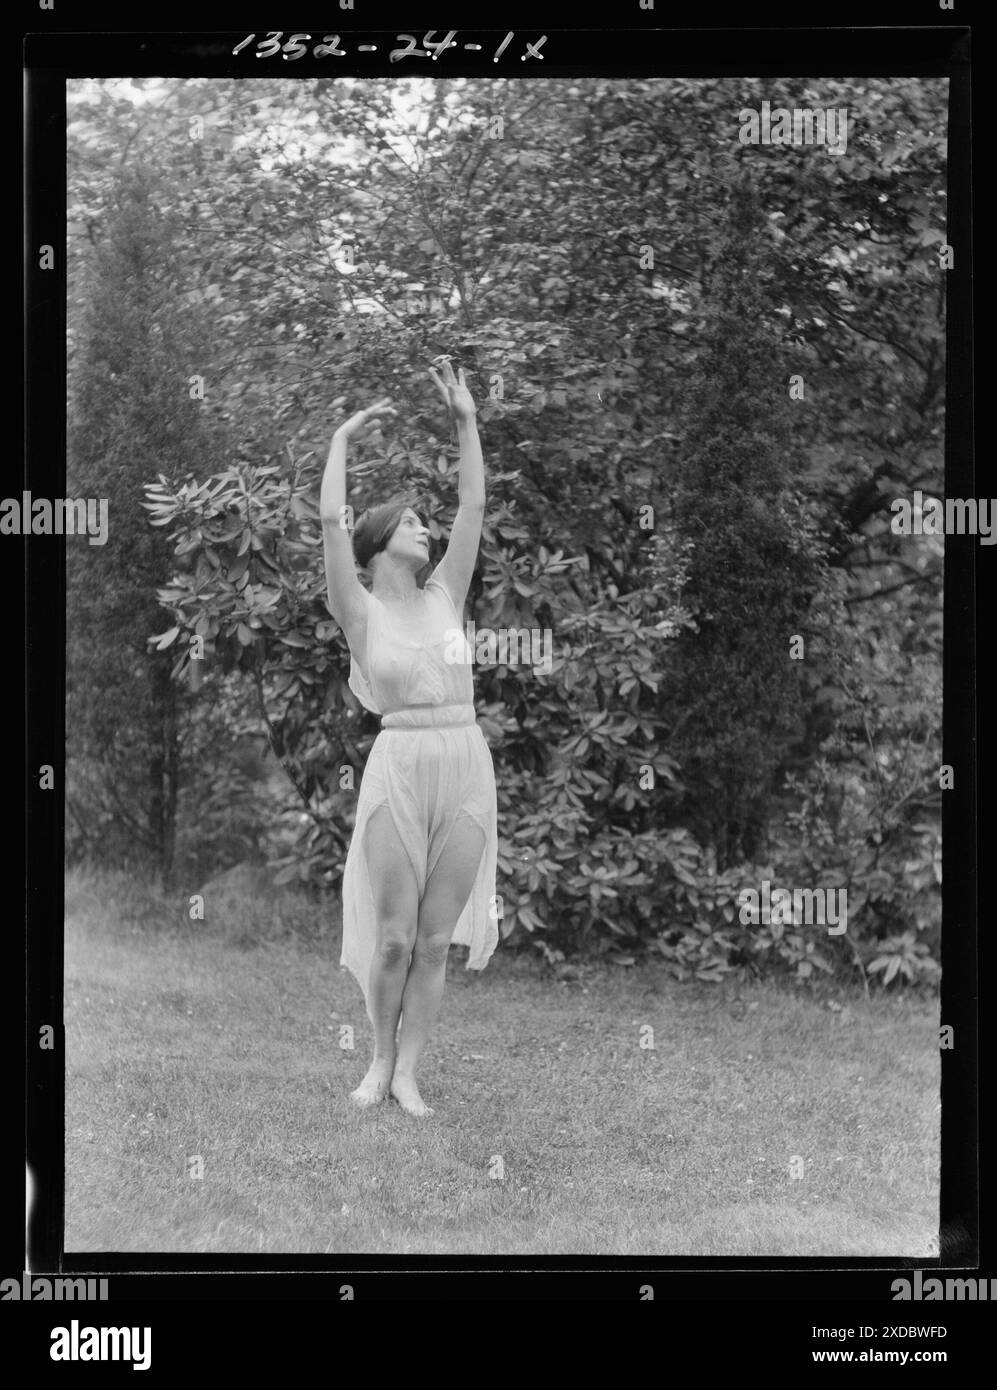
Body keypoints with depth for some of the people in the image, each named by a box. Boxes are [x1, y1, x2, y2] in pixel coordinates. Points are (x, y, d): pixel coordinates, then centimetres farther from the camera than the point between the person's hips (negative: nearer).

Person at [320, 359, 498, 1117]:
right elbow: (330, 518, -9)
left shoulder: (444, 596, 11)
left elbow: (476, 506, 9)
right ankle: (381, 1057, 21)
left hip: (467, 769, 3)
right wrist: (343, 440, 1)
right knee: (393, 937, 1)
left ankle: (408, 1070, 14)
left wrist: (467, 420, 8)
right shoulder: (362, 613, 0)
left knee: (437, 938, 5)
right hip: (400, 769, -3)